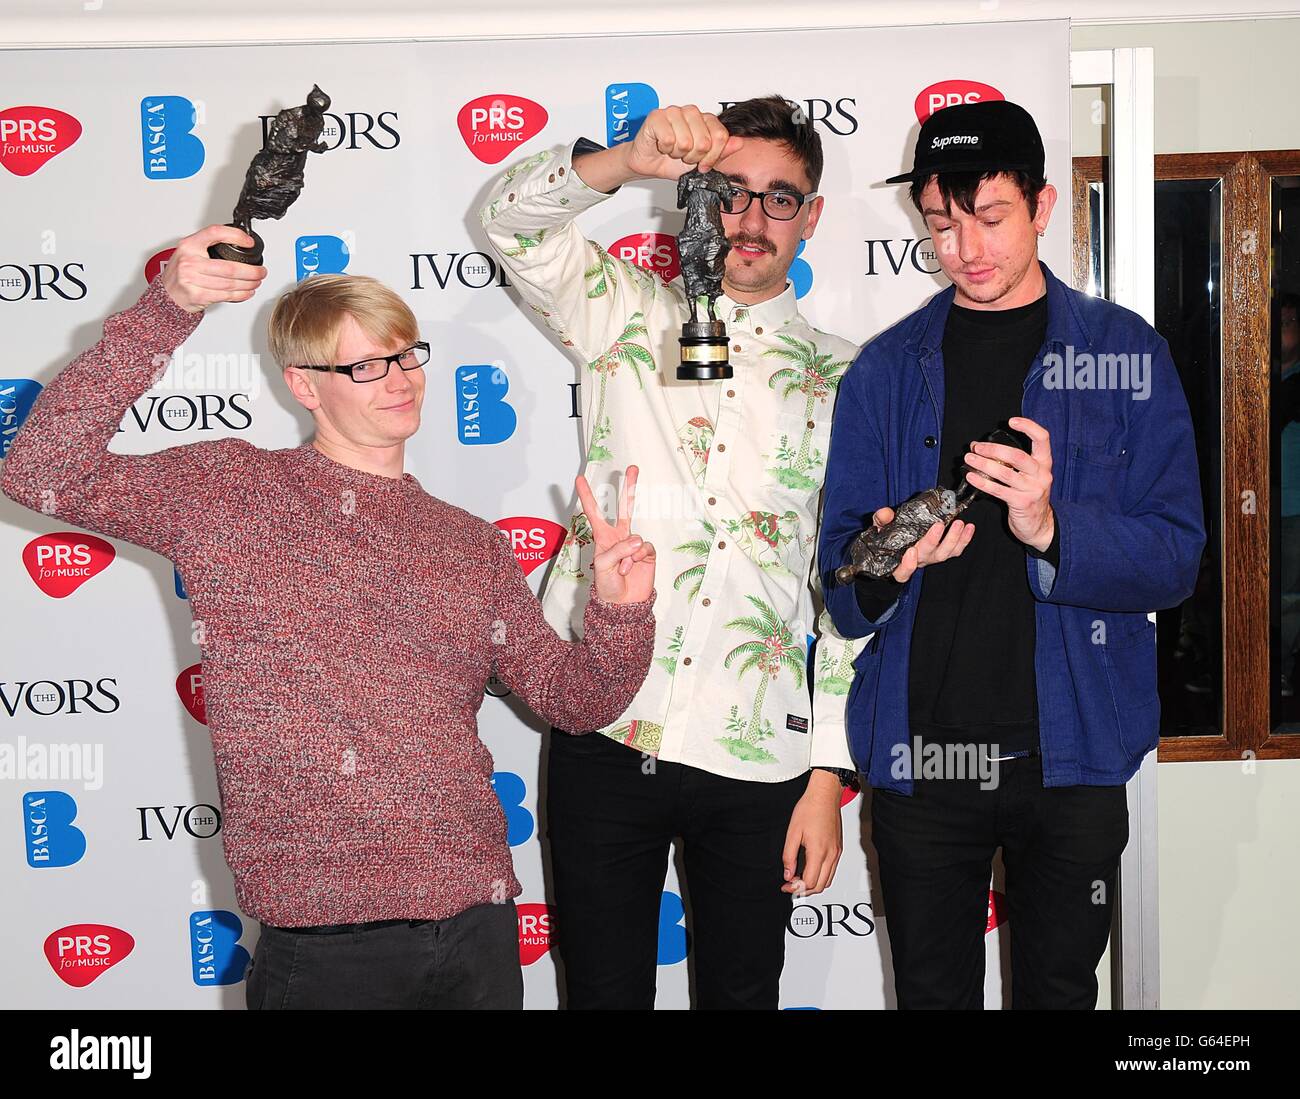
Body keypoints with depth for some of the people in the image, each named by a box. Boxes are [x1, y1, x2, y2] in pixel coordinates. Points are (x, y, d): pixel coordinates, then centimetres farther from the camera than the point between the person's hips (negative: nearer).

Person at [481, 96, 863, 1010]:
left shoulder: (840, 380, 7)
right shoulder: (630, 320, 7)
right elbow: (513, 220, -9)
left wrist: (830, 777, 1)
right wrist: (629, 161, -27)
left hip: (754, 753, 1)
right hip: (603, 728, 0)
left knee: (742, 992, 11)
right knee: (602, 990, 8)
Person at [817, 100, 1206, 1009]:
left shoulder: (1127, 354, 0)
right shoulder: (886, 371, 6)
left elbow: (1176, 558, -6)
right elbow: (841, 581, 3)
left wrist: (1051, 529, -25)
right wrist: (883, 568, -21)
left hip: (1073, 753, -1)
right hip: (918, 753, 2)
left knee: (1058, 989, 13)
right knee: (931, 991, 13)